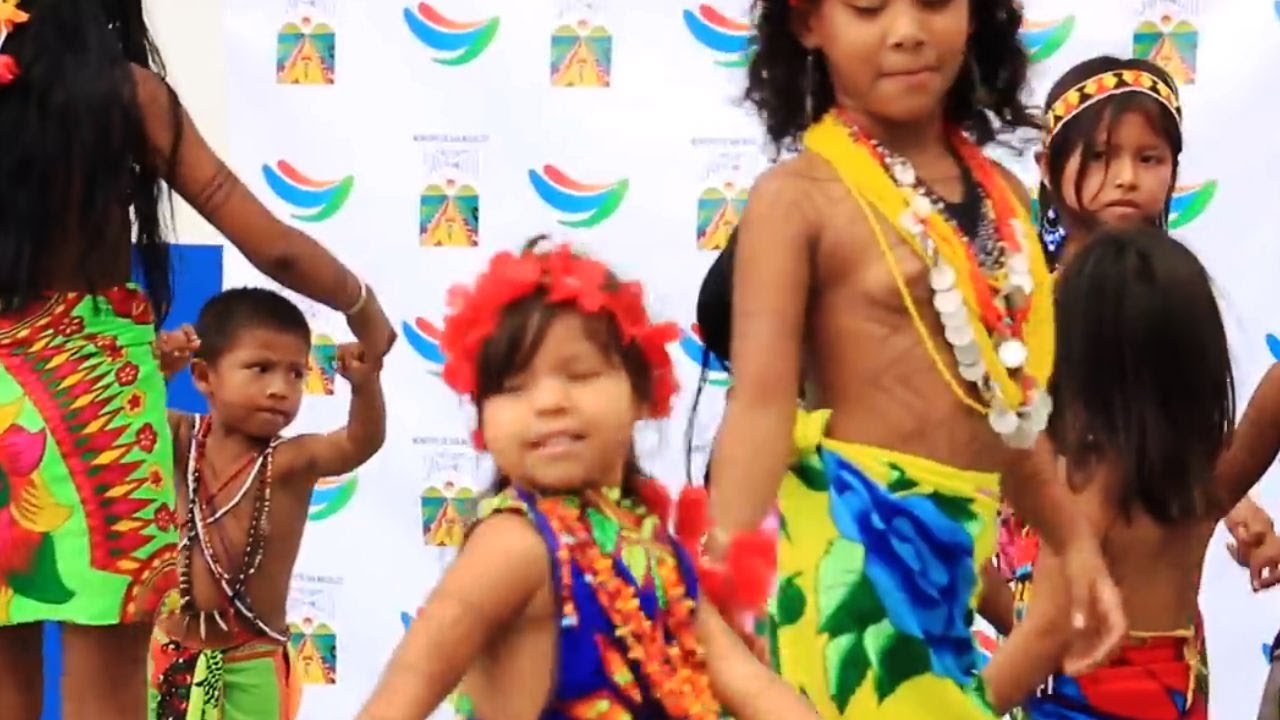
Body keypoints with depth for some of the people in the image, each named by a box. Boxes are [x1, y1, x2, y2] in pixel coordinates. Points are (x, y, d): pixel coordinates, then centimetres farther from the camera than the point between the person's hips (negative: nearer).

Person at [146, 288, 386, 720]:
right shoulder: (184, 442, -2)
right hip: (170, 650, 3)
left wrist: (365, 385, -45)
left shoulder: (291, 461, -11)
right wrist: (157, 368, -31)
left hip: (251, 663, -3)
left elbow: (361, 443, -26)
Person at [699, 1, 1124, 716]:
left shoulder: (1001, 194, 10)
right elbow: (761, 402, -17)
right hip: (854, 543, -6)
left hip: (956, 548, 6)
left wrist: (1074, 542, 22)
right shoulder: (798, 197, -10)